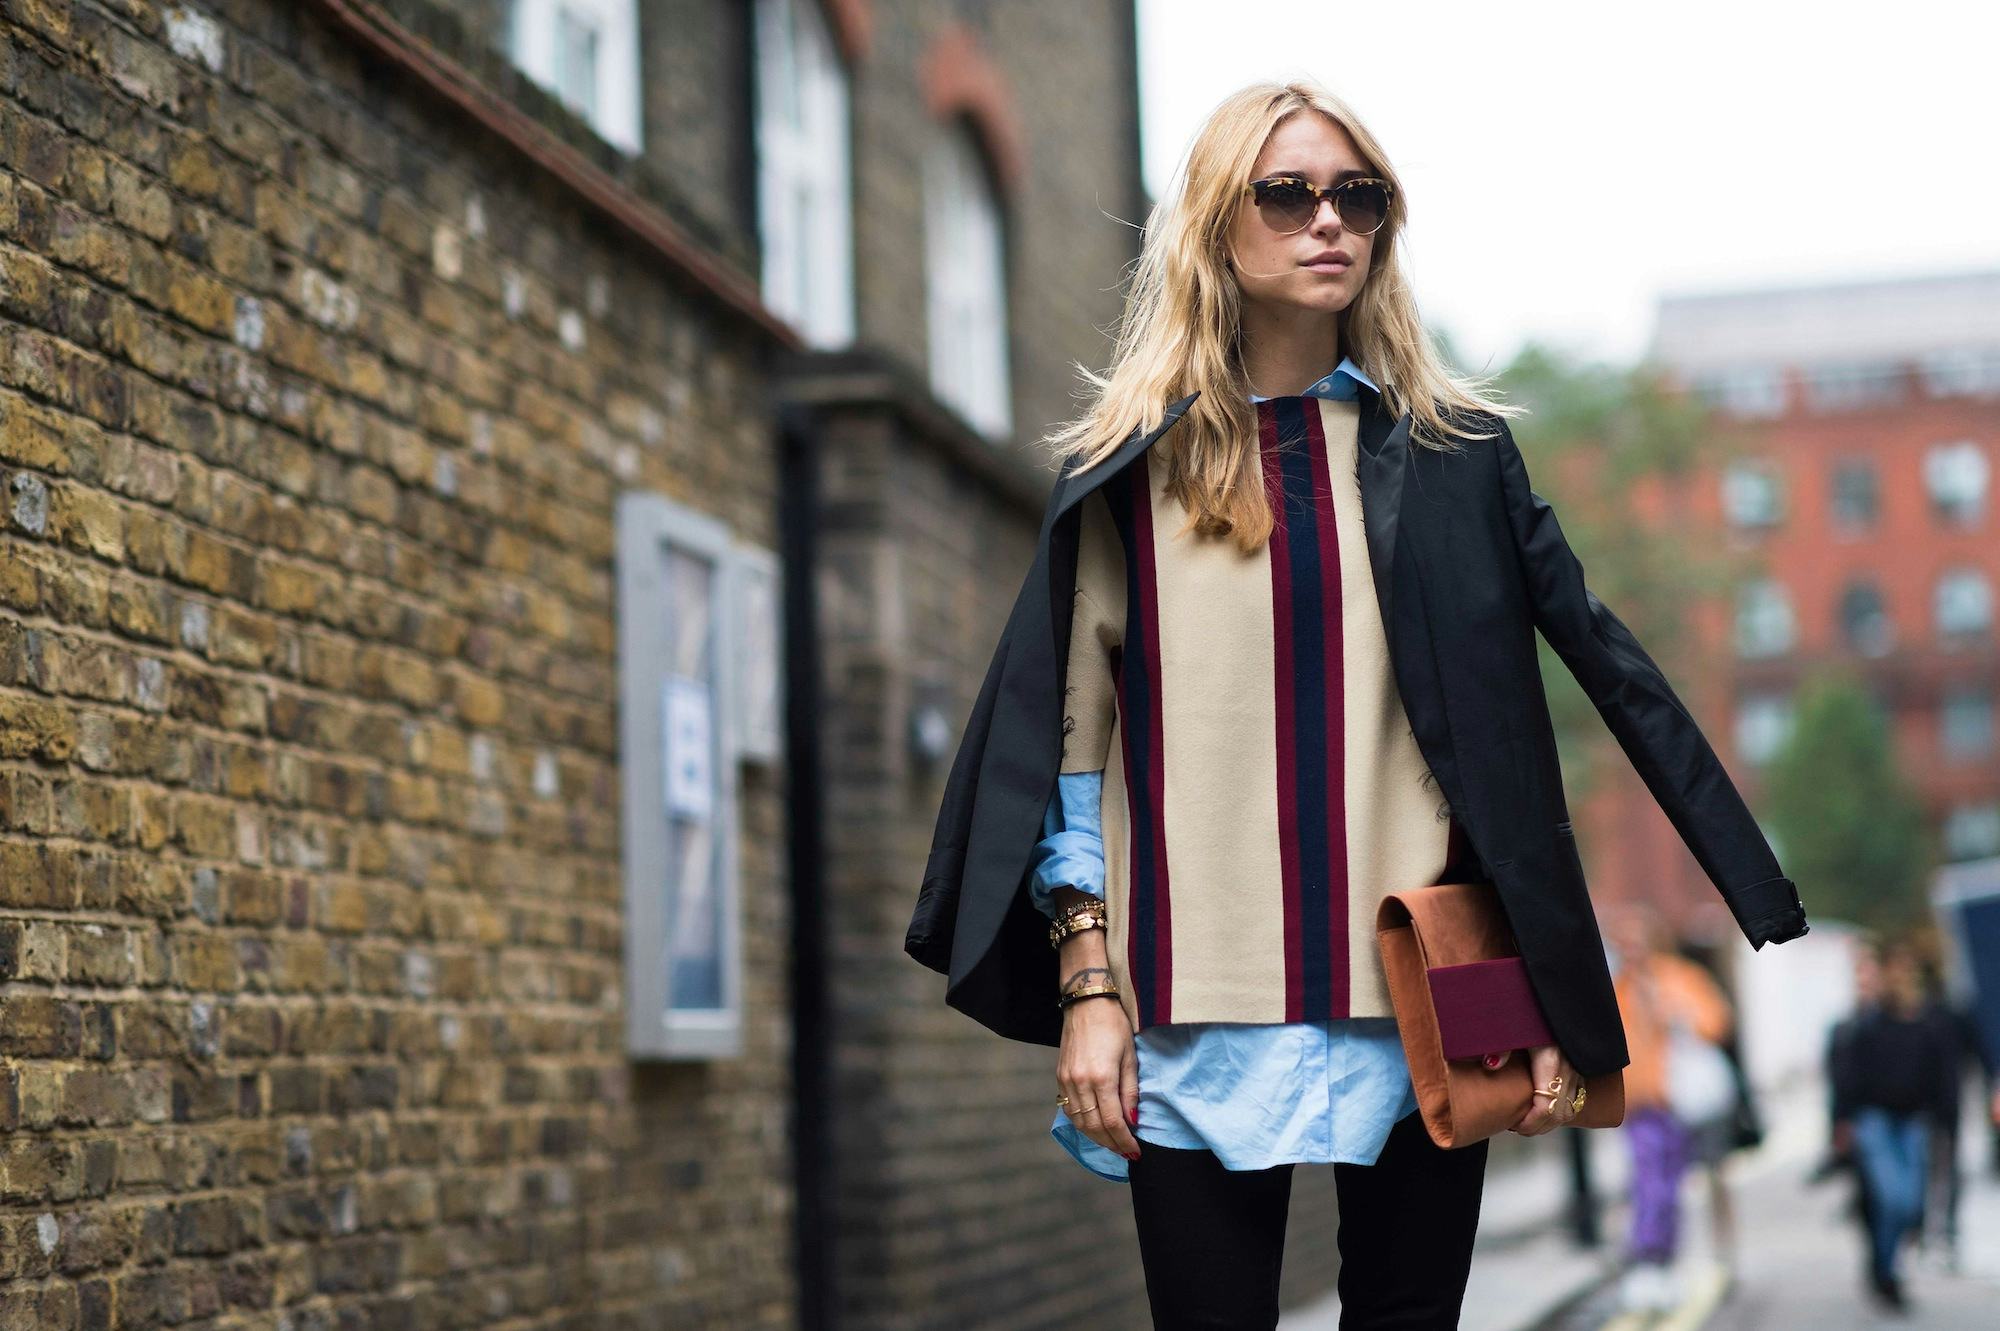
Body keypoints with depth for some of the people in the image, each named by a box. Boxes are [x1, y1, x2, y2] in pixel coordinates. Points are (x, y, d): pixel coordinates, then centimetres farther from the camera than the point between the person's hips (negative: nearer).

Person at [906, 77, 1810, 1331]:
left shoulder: (1451, 454, 8)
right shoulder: (1129, 470, 7)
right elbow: (1066, 741, 4)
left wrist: (1553, 998, 0)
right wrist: (1086, 988, -4)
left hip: (1422, 1002, 1)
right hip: (1198, 1013, -1)